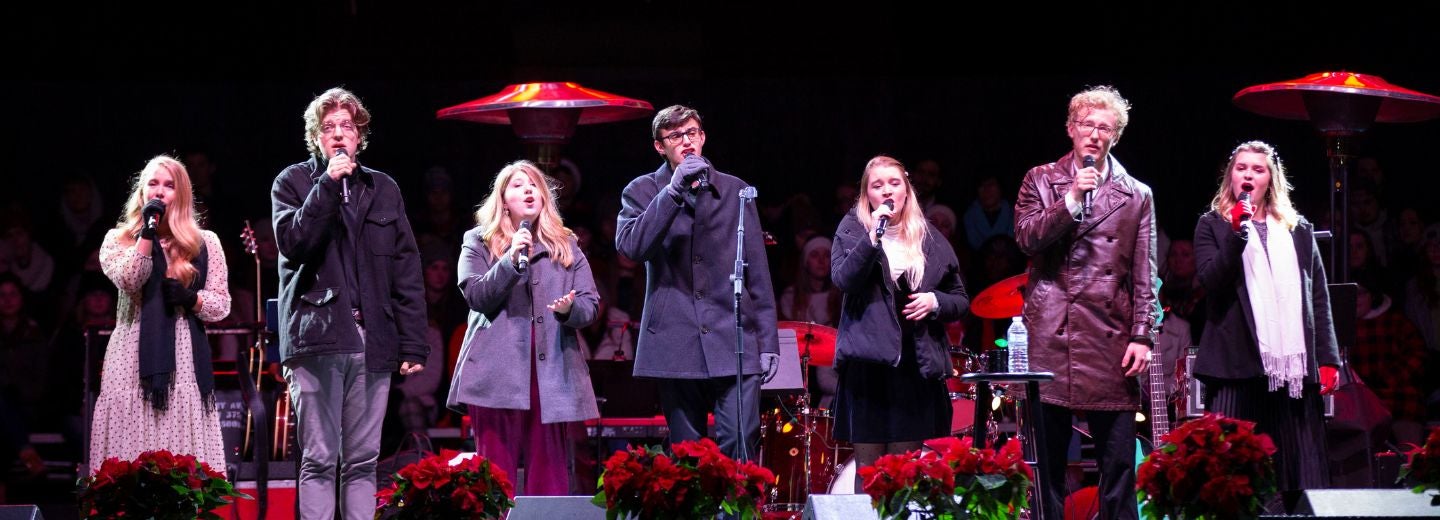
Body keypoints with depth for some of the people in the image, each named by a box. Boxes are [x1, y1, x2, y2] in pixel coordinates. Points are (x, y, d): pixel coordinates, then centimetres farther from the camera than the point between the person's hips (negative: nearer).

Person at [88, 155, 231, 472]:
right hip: (134, 357, -1)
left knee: (184, 448, -6)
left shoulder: (205, 243, 13)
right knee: (134, 446, -8)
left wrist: (190, 298, -8)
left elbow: (222, 305, 11)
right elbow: (129, 280, -9)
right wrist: (148, 231, -11)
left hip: (185, 360, 1)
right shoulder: (118, 240, 11)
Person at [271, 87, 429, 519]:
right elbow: (292, 244, -9)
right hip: (317, 338, -3)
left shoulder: (384, 190, 16)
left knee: (363, 462, 4)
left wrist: (413, 344, 5)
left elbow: (407, 273, 12)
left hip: (372, 342, 3)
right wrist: (328, 185, -13)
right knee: (319, 460, -5)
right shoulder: (293, 182, 8)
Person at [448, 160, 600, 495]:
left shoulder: (566, 246, 17)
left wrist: (570, 309, -12)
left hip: (552, 371, 2)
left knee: (550, 474, 0)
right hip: (497, 372, -2)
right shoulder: (479, 242, 11)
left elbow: (590, 304, 10)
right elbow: (476, 296, -4)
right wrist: (511, 260, -15)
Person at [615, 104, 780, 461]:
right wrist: (674, 191, -18)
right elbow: (630, 247, -12)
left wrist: (768, 340, 7)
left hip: (734, 342, 0)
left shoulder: (735, 190, 11)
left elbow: (757, 271, 11)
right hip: (676, 344, 0)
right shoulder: (642, 191, 7)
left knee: (740, 445, -11)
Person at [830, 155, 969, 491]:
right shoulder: (852, 230, 5)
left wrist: (935, 301, -4)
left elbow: (960, 301, 17)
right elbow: (843, 280, -12)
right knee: (868, 466, -1)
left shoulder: (930, 240, 12)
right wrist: (873, 236, -19)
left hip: (916, 365, 2)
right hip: (868, 361, -2)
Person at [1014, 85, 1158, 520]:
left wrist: (1142, 336, -2)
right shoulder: (1041, 181, 12)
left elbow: (1145, 276, 7)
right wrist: (1073, 199, -10)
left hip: (1111, 338, 1)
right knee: (1046, 459, 0)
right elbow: (1026, 237, -3)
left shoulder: (1137, 196, 12)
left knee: (1119, 463, 0)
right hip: (1050, 336, -1)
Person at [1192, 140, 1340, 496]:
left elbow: (1319, 299, 15)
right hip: (1237, 364, -3)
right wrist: (1237, 232, -13)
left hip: (1294, 366, 3)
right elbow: (1210, 281, -4)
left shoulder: (1299, 230, 18)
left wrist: (1328, 359, 6)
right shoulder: (1213, 225, 11)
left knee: (1300, 474, 1)